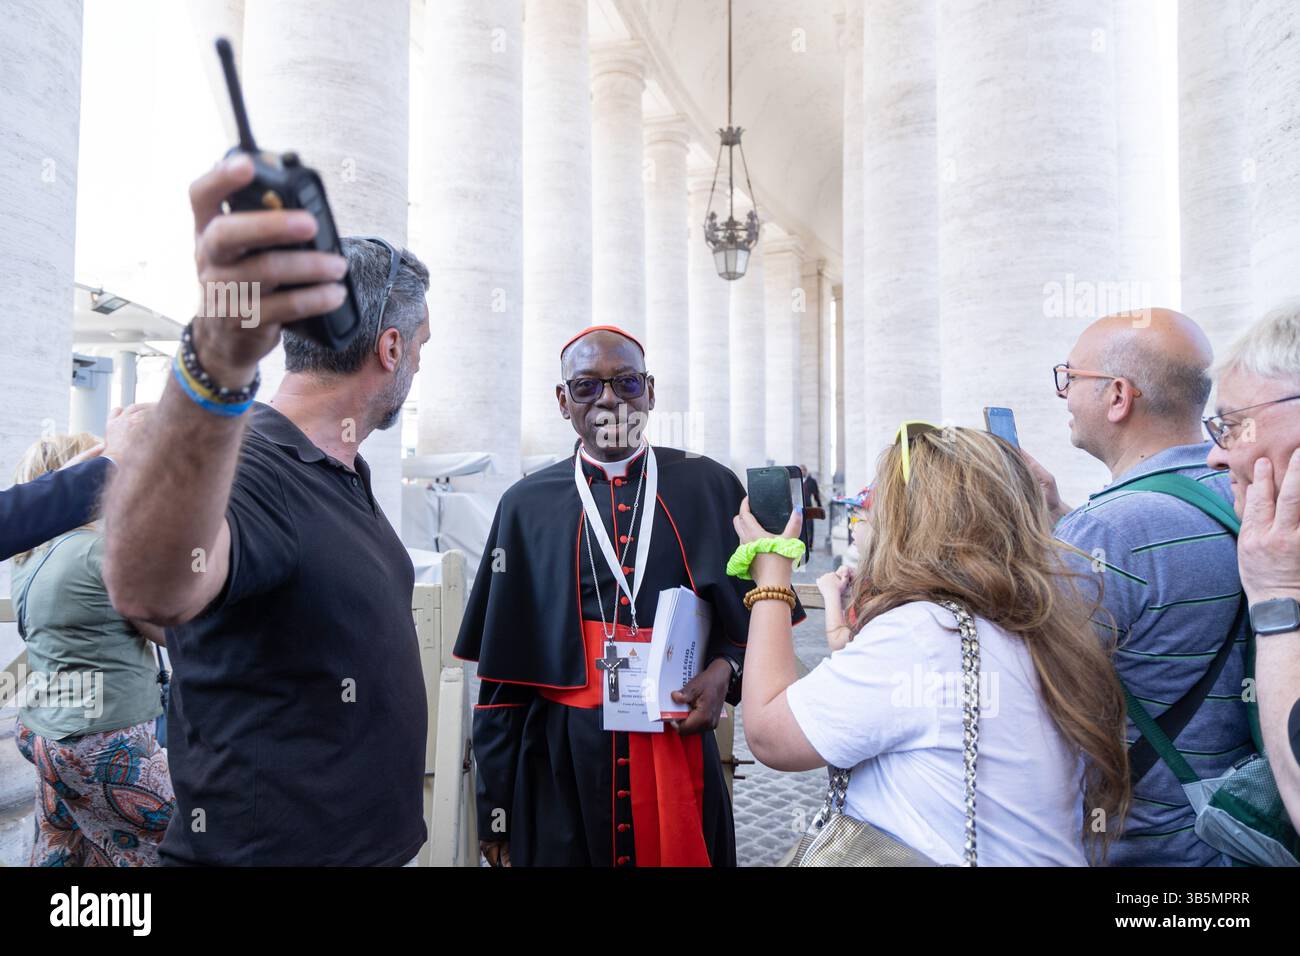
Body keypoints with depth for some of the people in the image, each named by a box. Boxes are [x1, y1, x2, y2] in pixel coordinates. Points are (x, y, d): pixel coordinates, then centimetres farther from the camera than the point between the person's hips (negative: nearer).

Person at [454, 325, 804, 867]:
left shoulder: (709, 488, 0)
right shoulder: (527, 506, 1)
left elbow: (751, 610, 8)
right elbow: (503, 673, 2)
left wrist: (722, 671, -13)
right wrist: (495, 811, 2)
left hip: (679, 747, 1)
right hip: (560, 761, 0)